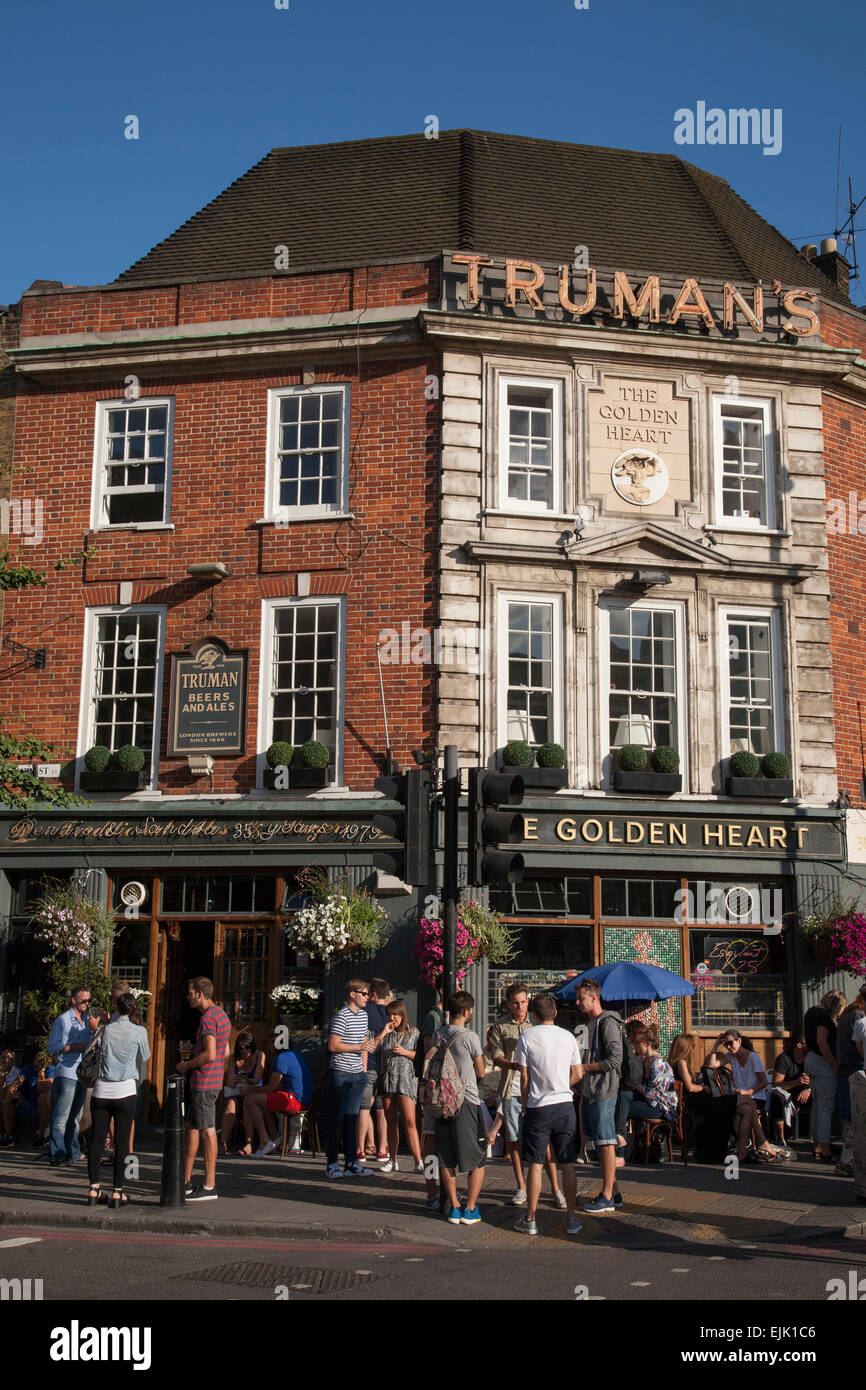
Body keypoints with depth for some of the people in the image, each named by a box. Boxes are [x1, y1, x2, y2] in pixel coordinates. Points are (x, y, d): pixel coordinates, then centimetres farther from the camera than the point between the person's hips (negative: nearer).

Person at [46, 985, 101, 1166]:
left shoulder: (87, 1019, 17)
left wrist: (95, 1028, 1)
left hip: (82, 1073, 7)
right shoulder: (63, 1020, -4)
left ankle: (73, 1153, 17)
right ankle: (57, 1154, -5)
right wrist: (77, 1047, -14)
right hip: (66, 1072, -7)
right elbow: (52, 1048, -8)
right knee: (61, 1116, -7)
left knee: (75, 1116, 11)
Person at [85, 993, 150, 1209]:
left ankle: (94, 1189, 6)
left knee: (96, 1139, 6)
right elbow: (144, 1057, 11)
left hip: (102, 1090, 2)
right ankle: (117, 1192, 0)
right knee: (122, 1142, 1)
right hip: (125, 1090, -2)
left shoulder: (108, 1029, 3)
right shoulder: (139, 1032, -2)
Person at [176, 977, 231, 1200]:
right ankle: (186, 1181, 19)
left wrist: (187, 1065, -11)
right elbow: (225, 1052, 22)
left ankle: (209, 1186, 1)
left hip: (204, 1083, -10)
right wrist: (193, 1053, 19)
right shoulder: (221, 1015, 16)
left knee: (207, 1131, -5)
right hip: (213, 1080, 10)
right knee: (191, 1128, 14)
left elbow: (210, 1054, -25)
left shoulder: (208, 1018, -17)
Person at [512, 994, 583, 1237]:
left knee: (535, 1165, 3)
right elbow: (578, 1074, 8)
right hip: (565, 1105, 3)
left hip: (538, 1107, -3)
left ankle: (530, 1219, 7)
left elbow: (524, 1077, -4)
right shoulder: (567, 1037, 5)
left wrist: (525, 1106, 6)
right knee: (567, 1164, 7)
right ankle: (571, 1219, 11)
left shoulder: (527, 1037, -4)